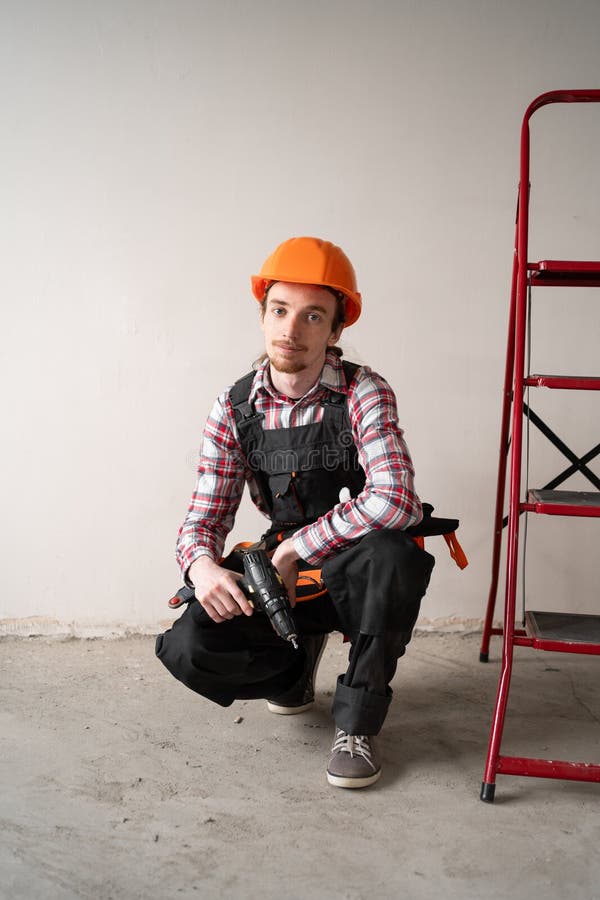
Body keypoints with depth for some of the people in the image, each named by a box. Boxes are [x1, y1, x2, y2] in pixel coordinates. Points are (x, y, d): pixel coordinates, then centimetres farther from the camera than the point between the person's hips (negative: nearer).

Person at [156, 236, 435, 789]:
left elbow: (395, 500, -31)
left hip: (359, 575, -3)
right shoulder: (234, 410, -4)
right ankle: (295, 670, 15)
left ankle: (357, 723, -15)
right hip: (284, 575, 3)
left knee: (391, 551, -38)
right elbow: (204, 519, -1)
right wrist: (202, 564, -26)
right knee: (187, 649, -20)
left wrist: (292, 549, -25)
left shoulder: (362, 393, -15)